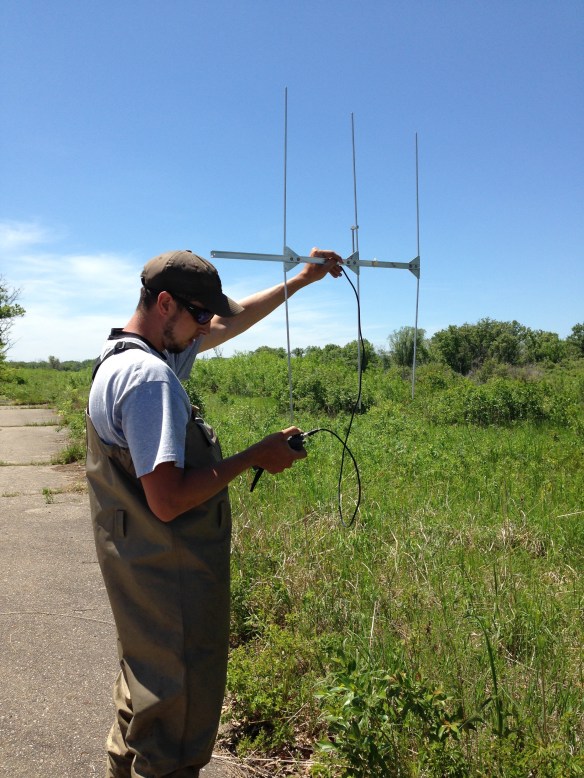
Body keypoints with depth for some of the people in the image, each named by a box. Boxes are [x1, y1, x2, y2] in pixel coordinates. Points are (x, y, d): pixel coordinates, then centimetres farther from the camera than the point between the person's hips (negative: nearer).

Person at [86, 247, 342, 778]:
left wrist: (300, 280, 18)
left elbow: (233, 321, 16)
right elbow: (168, 501, -29)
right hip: (171, 577, -11)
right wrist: (255, 458, -19)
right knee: (178, 713, 6)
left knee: (144, 687, 28)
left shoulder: (125, 357, 6)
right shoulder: (150, 376, -25)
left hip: (140, 568, 11)